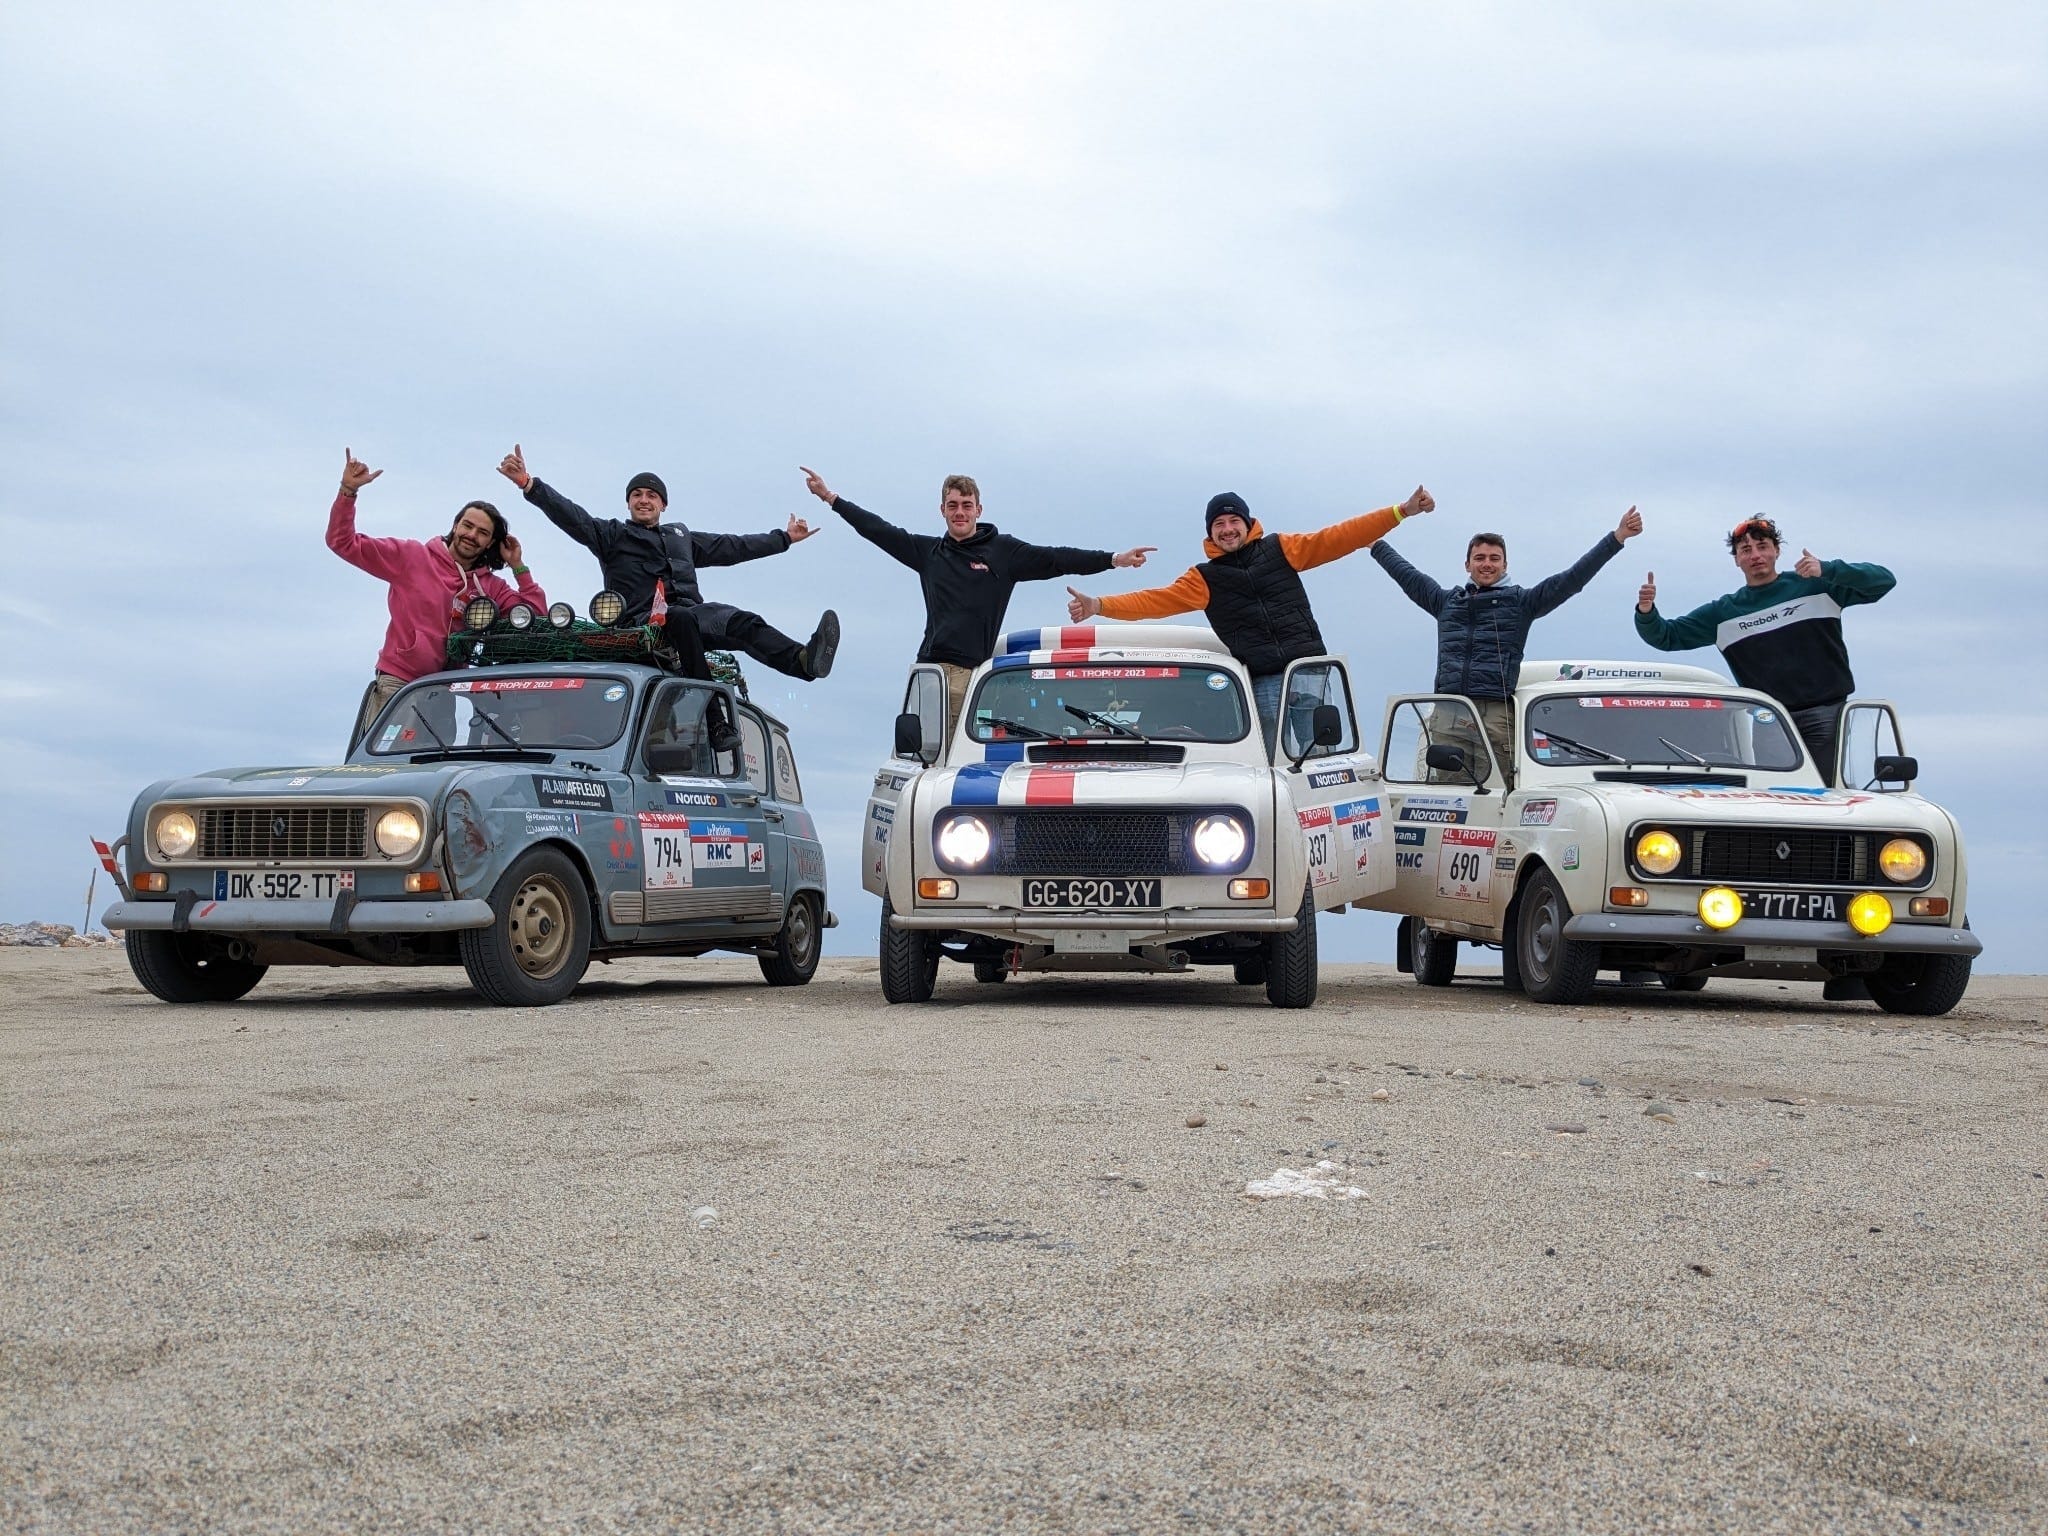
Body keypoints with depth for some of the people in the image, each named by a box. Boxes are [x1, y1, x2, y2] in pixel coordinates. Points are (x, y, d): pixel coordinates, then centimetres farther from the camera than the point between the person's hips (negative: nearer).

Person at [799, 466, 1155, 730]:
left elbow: (1056, 559, 0)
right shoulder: (928, 551, 15)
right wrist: (830, 498, 23)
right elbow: (879, 530, 20)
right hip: (928, 667, 4)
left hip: (972, 672, -4)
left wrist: (1113, 559, -10)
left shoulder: (1004, 551, 5)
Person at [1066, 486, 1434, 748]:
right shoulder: (1204, 577, 10)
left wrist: (1401, 511, 2)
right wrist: (1100, 606, -10)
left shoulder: (1282, 549, 10)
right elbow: (1157, 601, 3)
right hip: (1262, 683, -1)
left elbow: (1338, 537, 7)